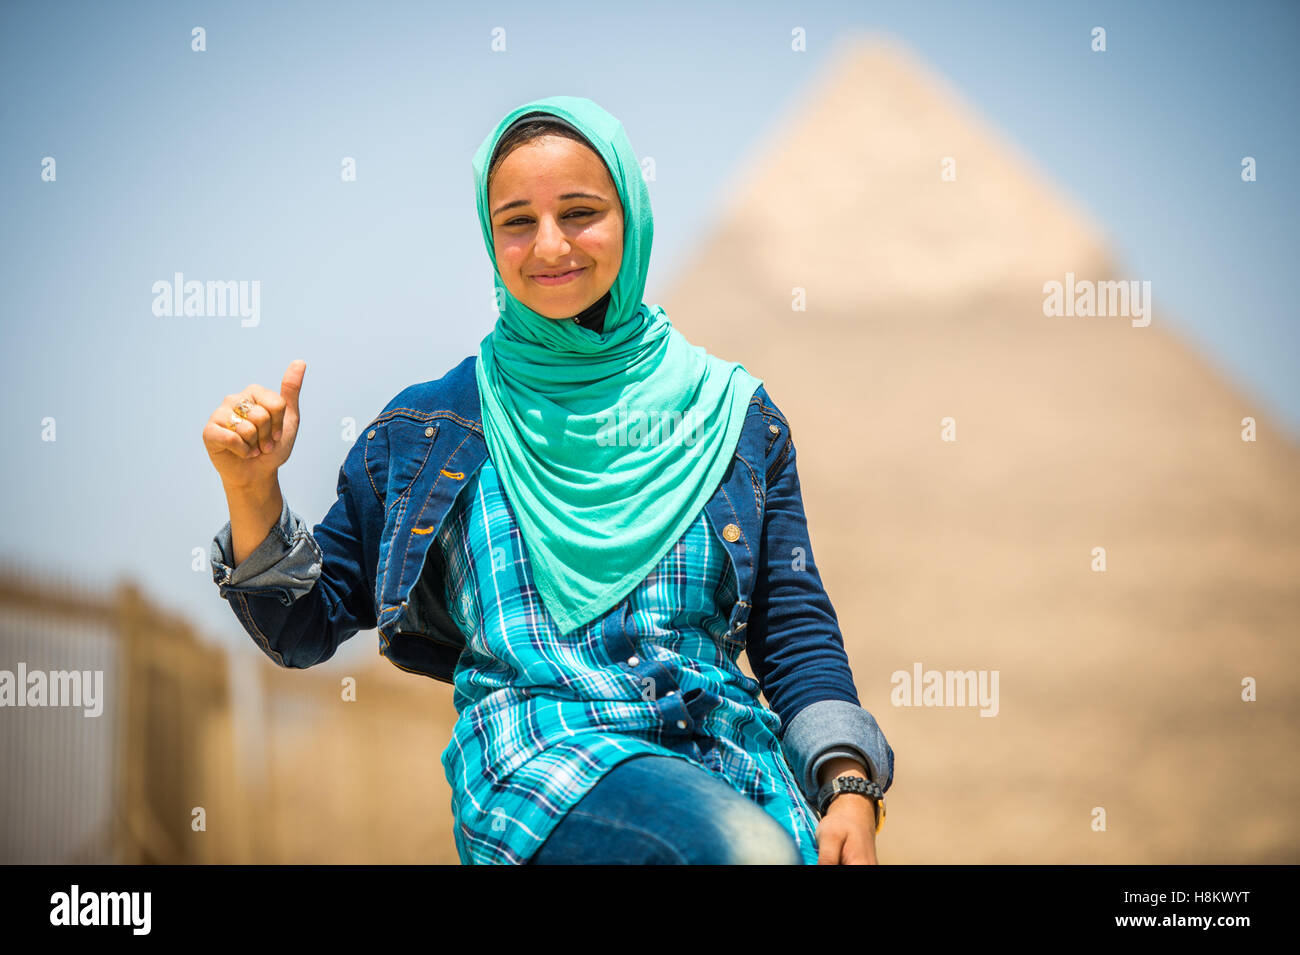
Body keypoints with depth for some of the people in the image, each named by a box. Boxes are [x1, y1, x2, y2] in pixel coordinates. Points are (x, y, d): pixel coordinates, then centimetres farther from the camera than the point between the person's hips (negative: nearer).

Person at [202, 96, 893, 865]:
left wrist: (851, 789, -3)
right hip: (533, 755, -2)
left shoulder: (734, 417, 14)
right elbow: (305, 627, 15)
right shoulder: (434, 427, 11)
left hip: (724, 755, 3)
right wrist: (253, 488, -3)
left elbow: (798, 631, 13)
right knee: (748, 849, -33)